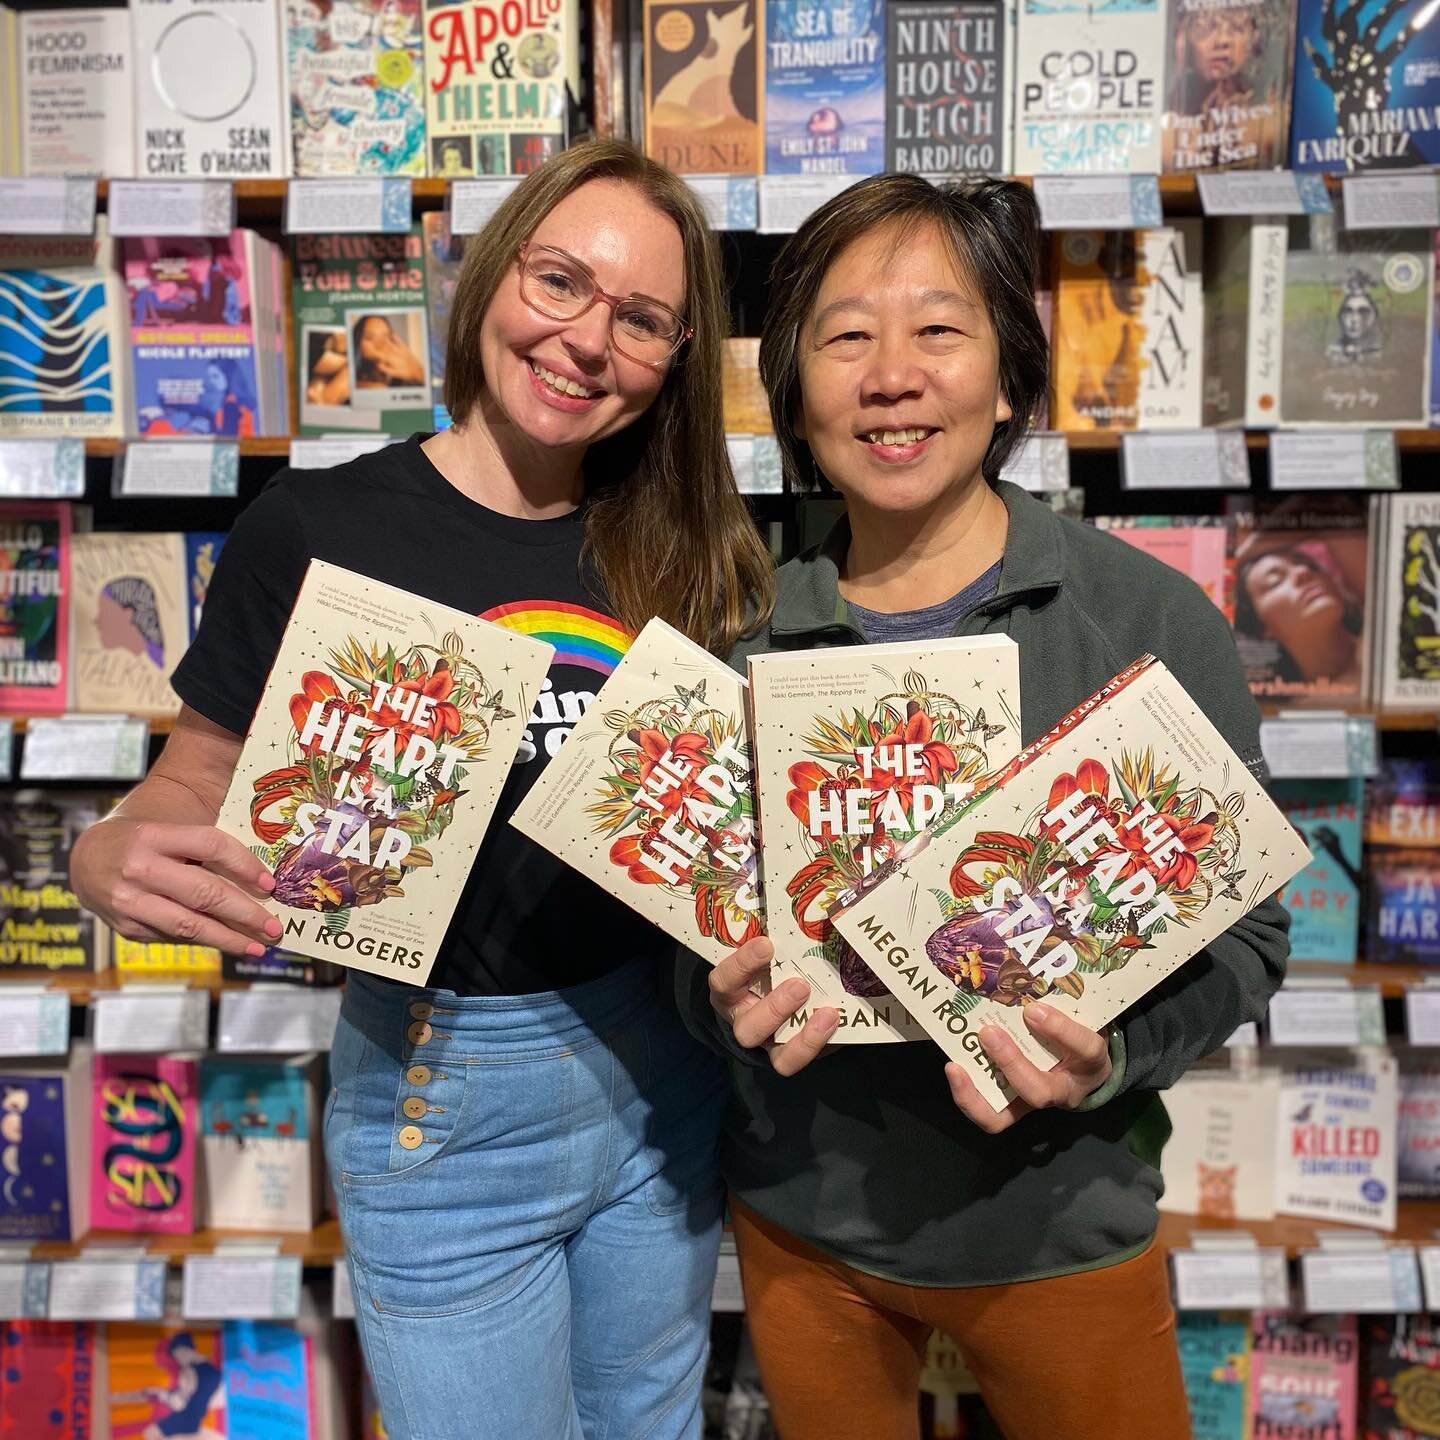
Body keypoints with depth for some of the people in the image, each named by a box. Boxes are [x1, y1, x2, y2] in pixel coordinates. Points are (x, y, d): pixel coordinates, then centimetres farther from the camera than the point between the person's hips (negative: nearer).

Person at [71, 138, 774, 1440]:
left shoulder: (677, 550, 0)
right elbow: (202, 782, -6)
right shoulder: (319, 530, -12)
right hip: (443, 1087, -4)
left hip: (662, 1063, 4)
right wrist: (115, 856, -27)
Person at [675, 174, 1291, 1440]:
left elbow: (1243, 935, -7)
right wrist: (730, 1001, -19)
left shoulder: (1152, 622, -13)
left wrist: (1113, 1056, -25)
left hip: (1057, 1224, -1)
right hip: (798, 1216, 2)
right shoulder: (749, 637, -7)